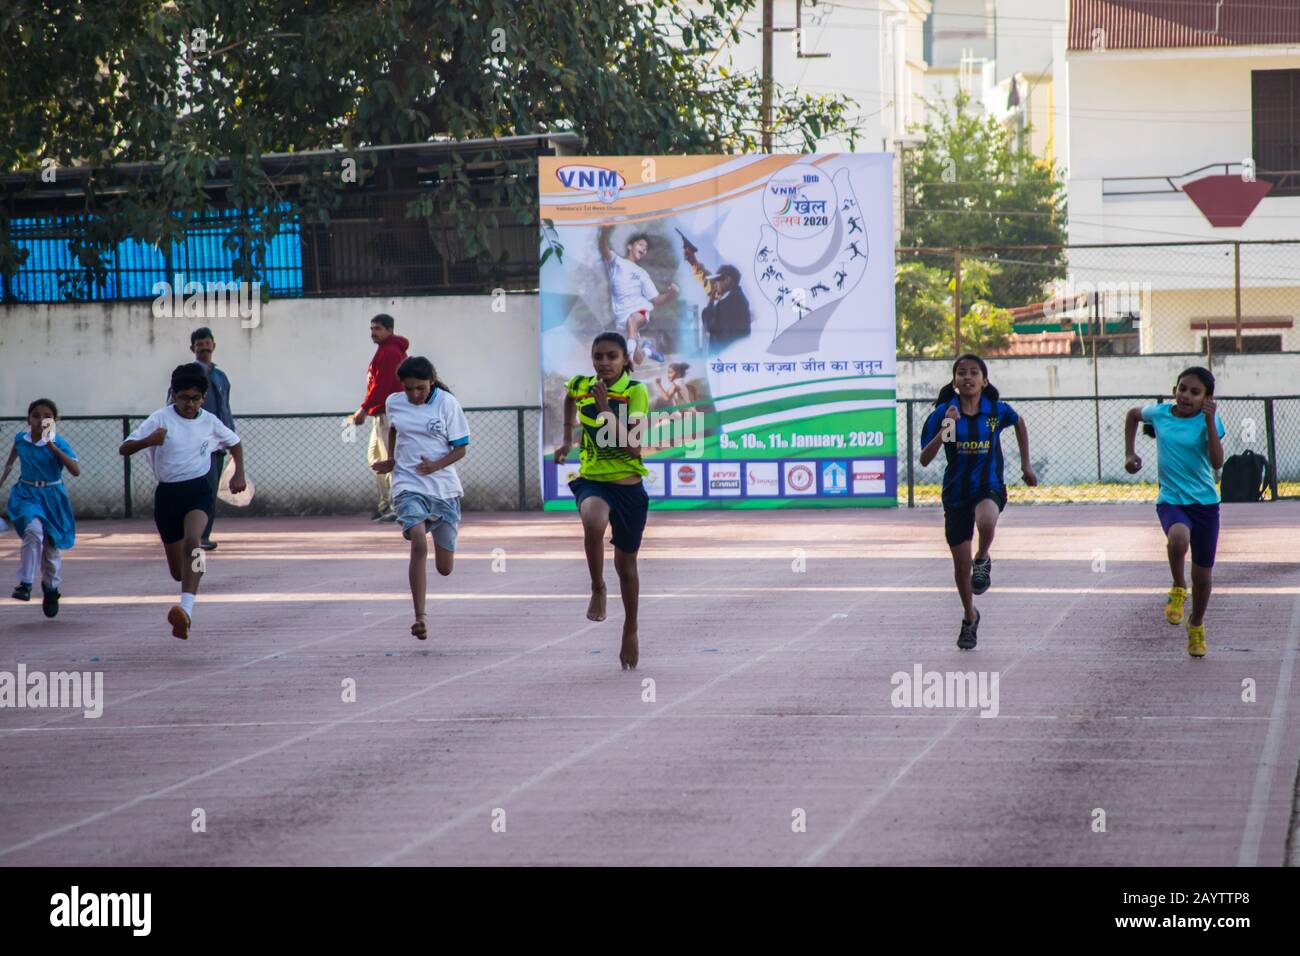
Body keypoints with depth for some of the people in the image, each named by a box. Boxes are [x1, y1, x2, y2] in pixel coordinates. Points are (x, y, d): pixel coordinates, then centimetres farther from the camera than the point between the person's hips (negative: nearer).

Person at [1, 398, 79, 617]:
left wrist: (53, 447, -29)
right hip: (27, 494, 0)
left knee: (51, 546, 10)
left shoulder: (59, 443, -12)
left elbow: (76, 471, -25)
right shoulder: (20, 439, -2)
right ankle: (25, 583, -24)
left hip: (51, 496, 0)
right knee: (33, 530, -28)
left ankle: (51, 589, 32)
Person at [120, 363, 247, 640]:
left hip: (198, 490, 0)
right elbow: (124, 449, -12)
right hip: (168, 493, 0)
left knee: (193, 541, -31)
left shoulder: (209, 422, 3)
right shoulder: (161, 419, -6)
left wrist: (239, 474, 10)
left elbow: (234, 443, 24)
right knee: (178, 571, 6)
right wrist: (148, 441, -32)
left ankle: (186, 610, -44)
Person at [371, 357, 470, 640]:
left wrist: (435, 465, -20)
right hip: (409, 486, 0)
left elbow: (460, 448, -4)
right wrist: (390, 461, 12)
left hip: (444, 487, 0)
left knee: (444, 568, 7)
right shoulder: (393, 403, 2)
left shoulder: (447, 403, -6)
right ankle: (420, 616, -26)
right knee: (419, 544, -27)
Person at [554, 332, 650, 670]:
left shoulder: (635, 392, -13)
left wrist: (605, 407, -26)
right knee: (593, 521, -36)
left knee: (626, 564, 13)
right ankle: (597, 589, -14)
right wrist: (567, 440, 25)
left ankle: (631, 631, 35)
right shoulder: (580, 386, -2)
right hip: (592, 480, 1)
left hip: (629, 486, -1)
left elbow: (633, 447, -22)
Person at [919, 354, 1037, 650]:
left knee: (986, 522, -39)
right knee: (961, 565, 6)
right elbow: (925, 459, -12)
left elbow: (1019, 423, 17)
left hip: (989, 486, -1)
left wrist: (1026, 464, 18)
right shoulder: (943, 413, -9)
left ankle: (983, 560, -5)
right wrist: (944, 431, -26)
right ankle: (969, 618, 32)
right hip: (956, 492, 1)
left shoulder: (997, 411, -6)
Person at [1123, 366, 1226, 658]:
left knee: (1202, 574, 10)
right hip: (1170, 500, 0)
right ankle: (1178, 590, -10)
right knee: (1178, 537, -37)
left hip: (1204, 502, 0)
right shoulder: (1159, 413, 0)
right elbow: (1133, 414, 23)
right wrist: (1129, 453, 16)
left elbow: (1217, 462, -20)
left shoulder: (1208, 420, -7)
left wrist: (1210, 421, -26)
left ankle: (1196, 626, 37)